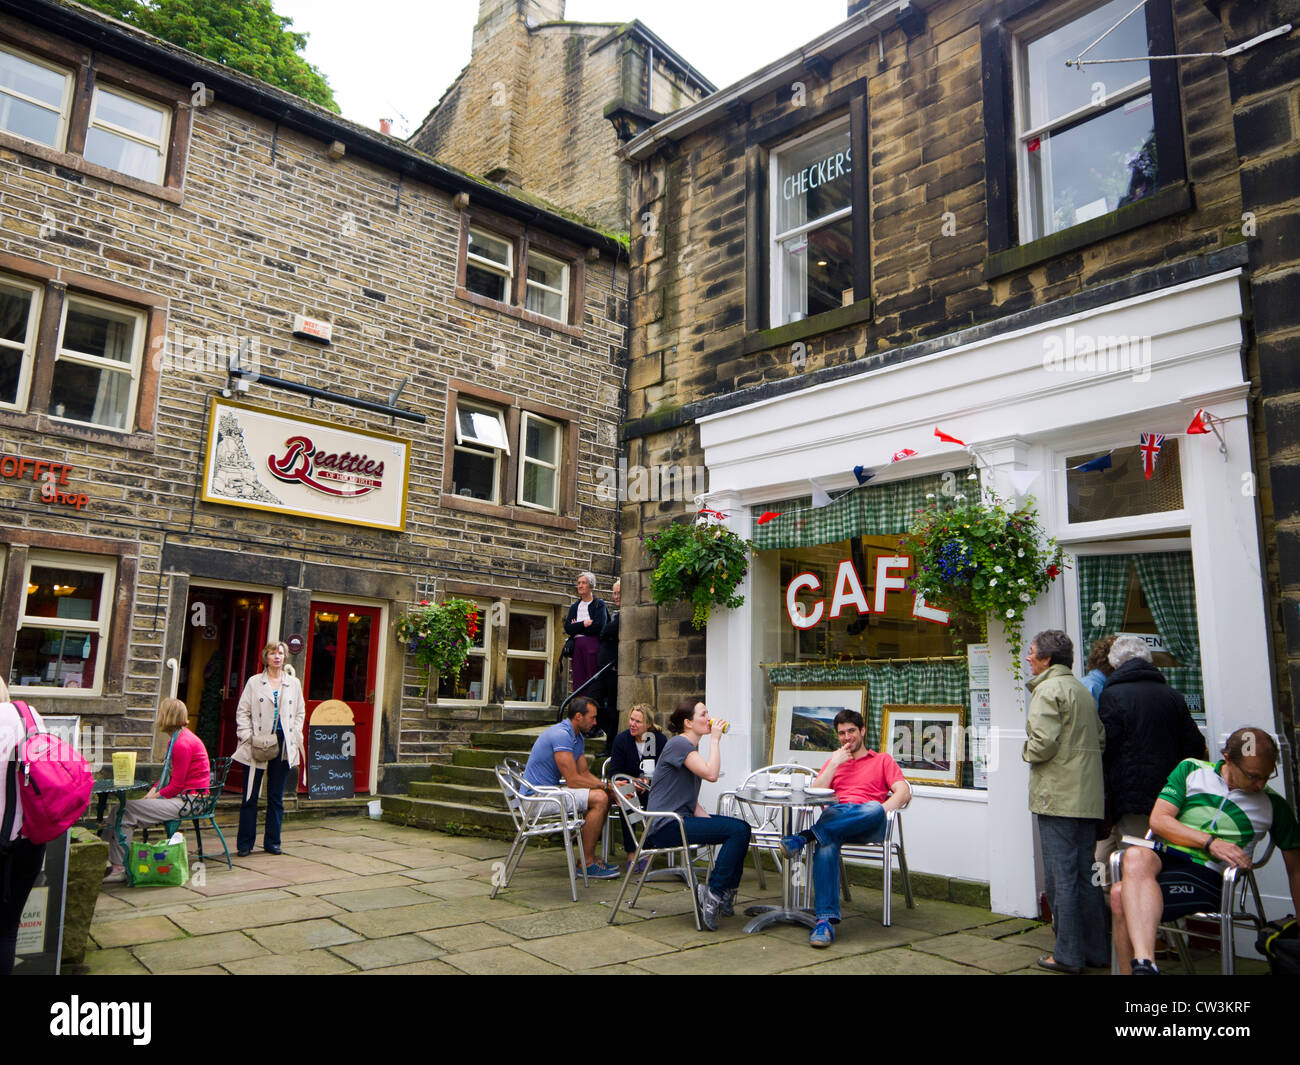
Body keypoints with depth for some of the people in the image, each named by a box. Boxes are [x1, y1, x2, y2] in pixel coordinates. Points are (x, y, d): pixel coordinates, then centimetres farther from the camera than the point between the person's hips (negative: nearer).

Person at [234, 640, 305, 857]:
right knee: (250, 795, 2)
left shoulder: (294, 683, 10)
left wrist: (295, 736, 2)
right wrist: (248, 737, -10)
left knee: (276, 796, 8)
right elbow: (242, 712, 1)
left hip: (283, 744, 2)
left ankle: (272, 842, 17)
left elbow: (300, 712, 14)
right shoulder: (254, 682, 3)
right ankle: (245, 843, 11)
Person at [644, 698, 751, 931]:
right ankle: (713, 895, -12)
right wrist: (715, 738, -14)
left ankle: (725, 894, 4)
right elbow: (711, 774, -25)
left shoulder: (690, 747, 19)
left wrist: (707, 820, 3)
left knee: (742, 828, 0)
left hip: (682, 819, 10)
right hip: (665, 827, -10)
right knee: (737, 831, -19)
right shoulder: (679, 744, -12)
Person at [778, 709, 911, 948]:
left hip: (867, 827, -1)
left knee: (874, 809, -41)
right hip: (835, 815, 1)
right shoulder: (834, 761, 33)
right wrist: (834, 764, 9)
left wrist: (882, 811, -10)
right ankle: (826, 919, -44)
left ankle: (806, 837, -44)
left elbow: (904, 793, 8)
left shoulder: (882, 760, 25)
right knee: (826, 844, -38)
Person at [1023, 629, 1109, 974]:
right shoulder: (1083, 690, 17)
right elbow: (1100, 739, 18)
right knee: (1085, 874, 15)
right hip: (1087, 797, 9)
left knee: (1061, 877, -2)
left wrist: (1028, 752, -1)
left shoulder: (1048, 690, -11)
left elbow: (1043, 742, -20)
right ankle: (1096, 951, 21)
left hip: (1058, 797, -9)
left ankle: (1068, 955, 3)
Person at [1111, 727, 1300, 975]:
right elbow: (1158, 819, 4)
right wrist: (1210, 842, -8)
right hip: (1163, 859, 2)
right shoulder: (1191, 770, 11)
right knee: (1136, 855, -40)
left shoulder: (1273, 805, 12)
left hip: (1208, 876, -2)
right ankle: (1143, 964, -44)